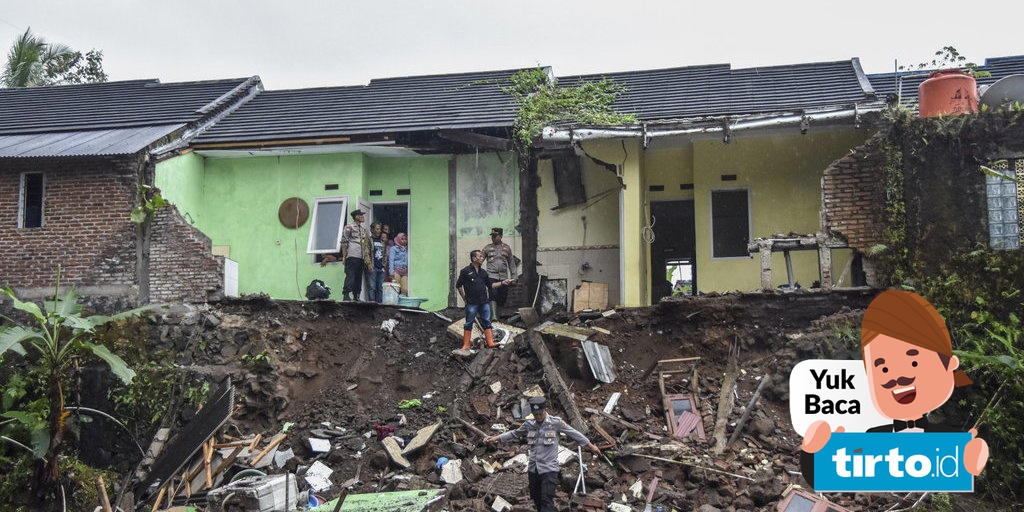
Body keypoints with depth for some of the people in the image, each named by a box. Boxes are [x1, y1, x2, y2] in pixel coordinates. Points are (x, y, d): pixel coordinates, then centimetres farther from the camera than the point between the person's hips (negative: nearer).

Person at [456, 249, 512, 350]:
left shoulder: (483, 272, 14)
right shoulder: (465, 271, -4)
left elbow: (490, 285, 18)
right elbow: (458, 285, -1)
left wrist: (502, 283, 7)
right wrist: (464, 298, -1)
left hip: (484, 302, 5)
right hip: (471, 303, -5)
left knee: (487, 322, 5)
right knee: (469, 323, 2)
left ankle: (490, 343, 7)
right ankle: (466, 345, 7)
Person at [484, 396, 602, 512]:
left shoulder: (556, 422, -8)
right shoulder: (529, 424, 4)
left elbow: (574, 434, 0)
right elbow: (514, 434, 19)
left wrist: (591, 446, 6)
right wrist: (495, 438, 16)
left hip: (549, 469, -5)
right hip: (533, 469, 5)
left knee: (546, 501, -12)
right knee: (537, 500, 14)